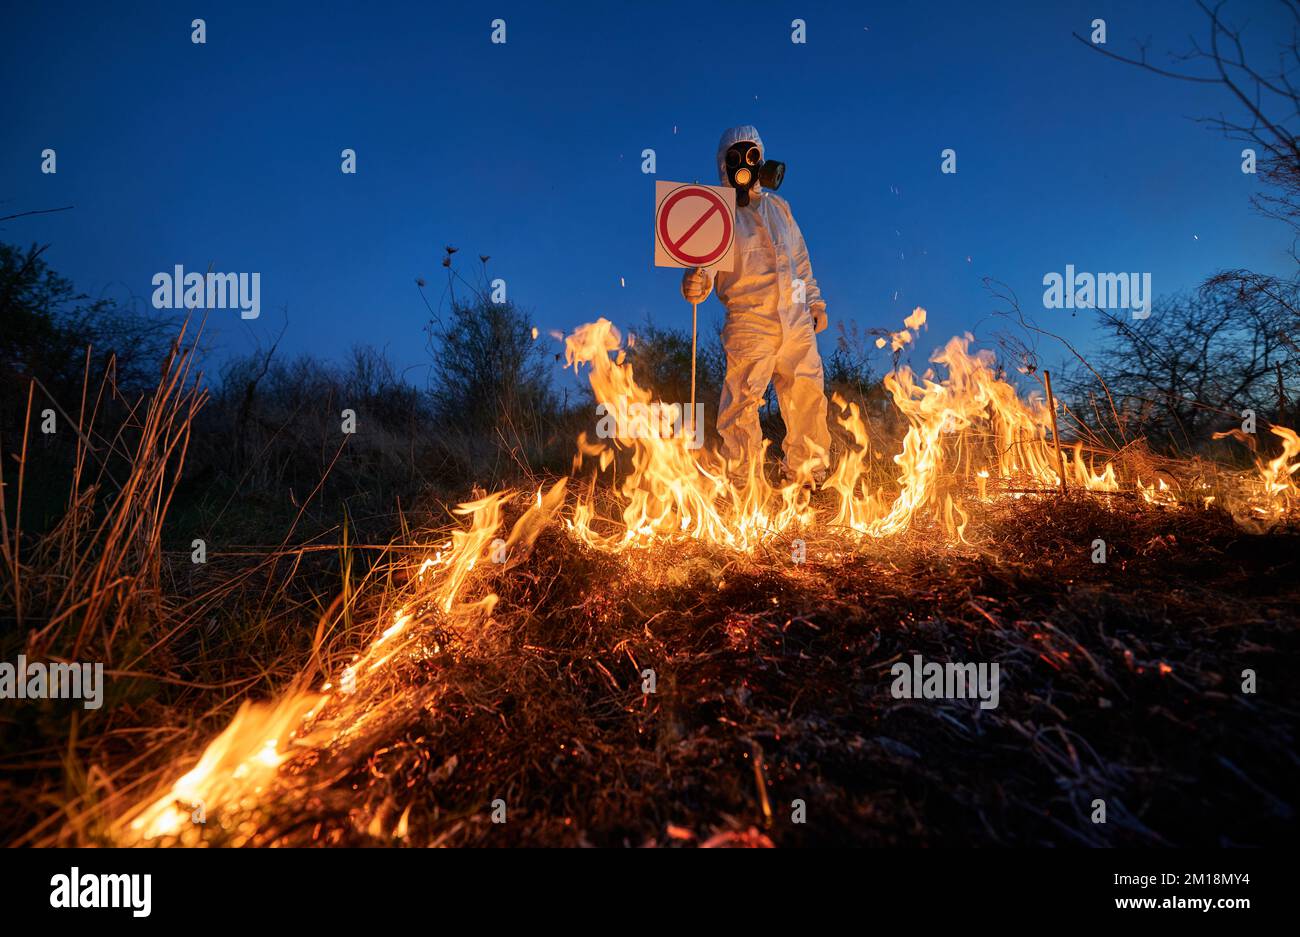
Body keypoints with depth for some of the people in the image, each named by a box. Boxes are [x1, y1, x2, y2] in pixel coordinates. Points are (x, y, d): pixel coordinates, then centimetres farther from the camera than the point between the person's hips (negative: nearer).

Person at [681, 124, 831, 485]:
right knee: (742, 408, -6)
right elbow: (703, 263, -11)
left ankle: (805, 469, 31)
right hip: (749, 327, -5)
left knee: (808, 399, 12)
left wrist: (814, 301, 21)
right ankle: (741, 478, 12)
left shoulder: (778, 207, 16)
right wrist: (695, 283, -34)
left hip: (798, 323, 5)